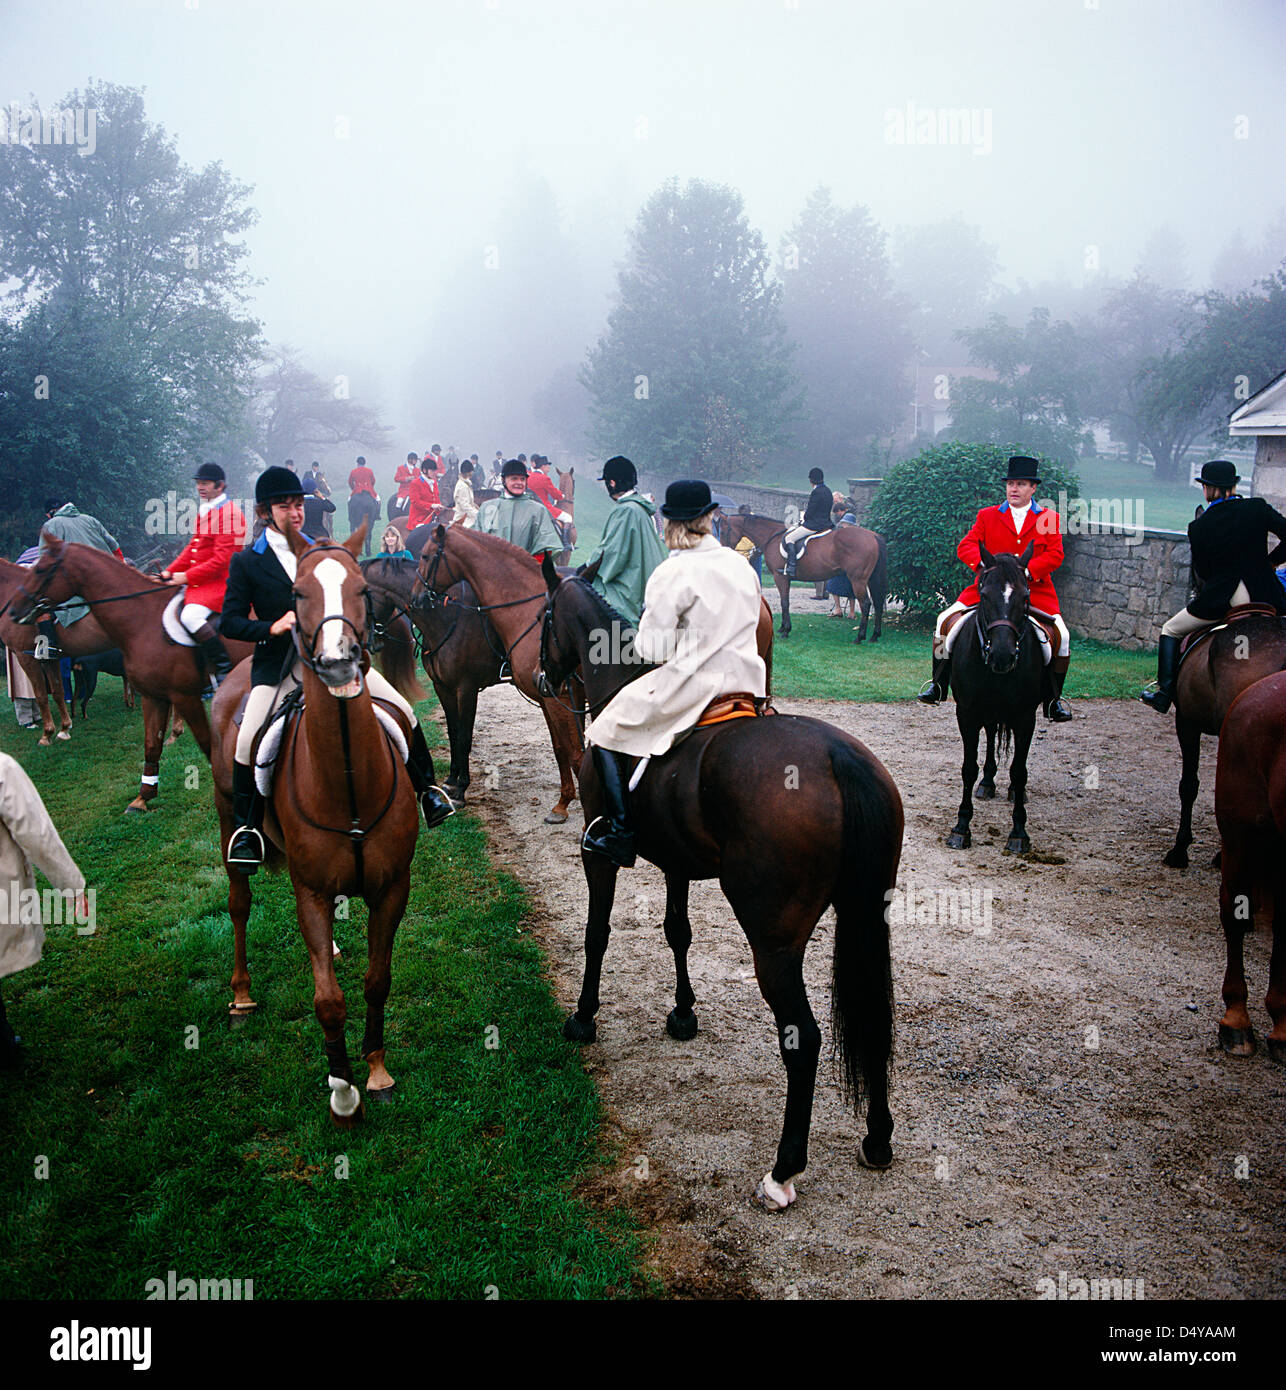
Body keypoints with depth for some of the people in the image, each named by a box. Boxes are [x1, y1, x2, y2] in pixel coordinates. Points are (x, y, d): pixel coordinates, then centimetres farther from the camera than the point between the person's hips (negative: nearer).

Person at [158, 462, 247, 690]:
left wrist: (187, 577, -17)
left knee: (191, 615, -32)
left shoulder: (229, 512, -14)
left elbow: (221, 560, -19)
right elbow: (193, 547, 22)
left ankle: (225, 672, -27)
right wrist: (171, 572, 7)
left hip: (219, 582, -11)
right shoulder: (204, 511, 17)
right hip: (198, 582, 11)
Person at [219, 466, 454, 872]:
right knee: (248, 743, -18)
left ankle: (427, 787, 15)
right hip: (278, 666, -3)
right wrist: (273, 627, -18)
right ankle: (246, 829, 4)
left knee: (401, 711, -6)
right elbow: (231, 622, -3)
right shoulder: (246, 562, 1)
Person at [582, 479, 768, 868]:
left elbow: (651, 648, -14)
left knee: (605, 733, 8)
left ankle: (621, 835, 1)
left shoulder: (672, 573, -14)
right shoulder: (742, 566, 6)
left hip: (689, 686, -7)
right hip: (745, 681, 7)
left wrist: (641, 643, 8)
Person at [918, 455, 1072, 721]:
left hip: (1034, 590, -1)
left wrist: (1026, 571, -19)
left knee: (1061, 635, -18)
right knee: (945, 620, -14)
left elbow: (1055, 554, -2)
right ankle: (937, 685, 1)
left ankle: (1053, 700, -2)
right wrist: (982, 564, -21)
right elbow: (966, 546, 1)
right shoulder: (987, 516, 11)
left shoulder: (1049, 518, 9)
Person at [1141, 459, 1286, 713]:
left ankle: (1163, 695, 10)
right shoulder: (1258, 508, 0)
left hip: (1220, 598, -1)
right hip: (1263, 595, 1)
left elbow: (1202, 573, 3)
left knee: (1171, 631, 17)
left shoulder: (1199, 526, -3)